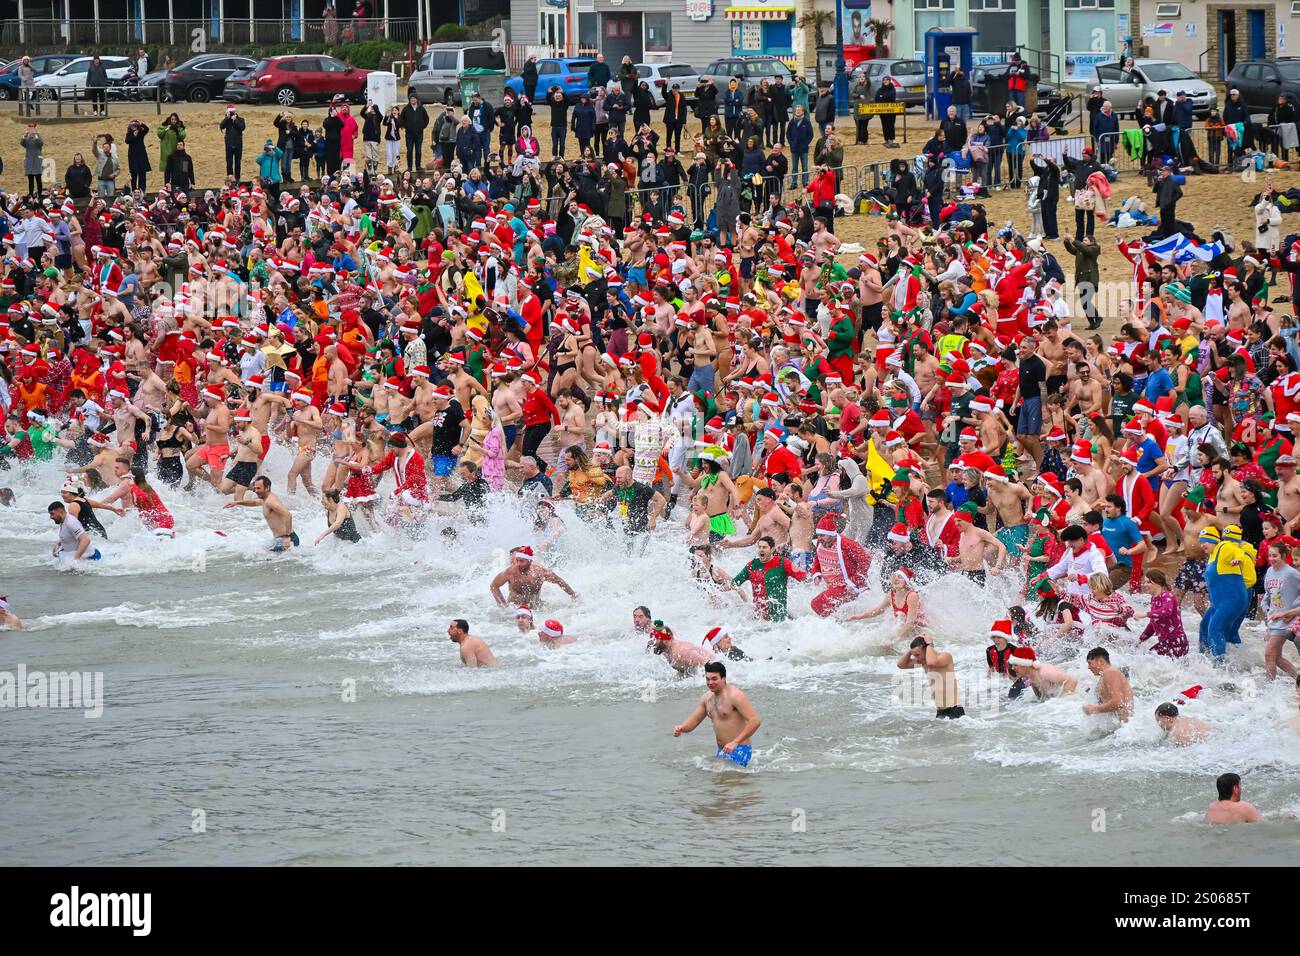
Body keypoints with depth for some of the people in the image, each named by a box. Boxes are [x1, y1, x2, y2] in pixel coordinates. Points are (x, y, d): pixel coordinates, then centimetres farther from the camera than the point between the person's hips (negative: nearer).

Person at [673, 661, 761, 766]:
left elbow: (755, 721, -21)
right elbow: (693, 721, 18)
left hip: (739, 750, -8)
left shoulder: (734, 695, -15)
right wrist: (681, 728, -7)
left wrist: (735, 742, -28)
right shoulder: (707, 697, 11)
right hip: (722, 750, 8)